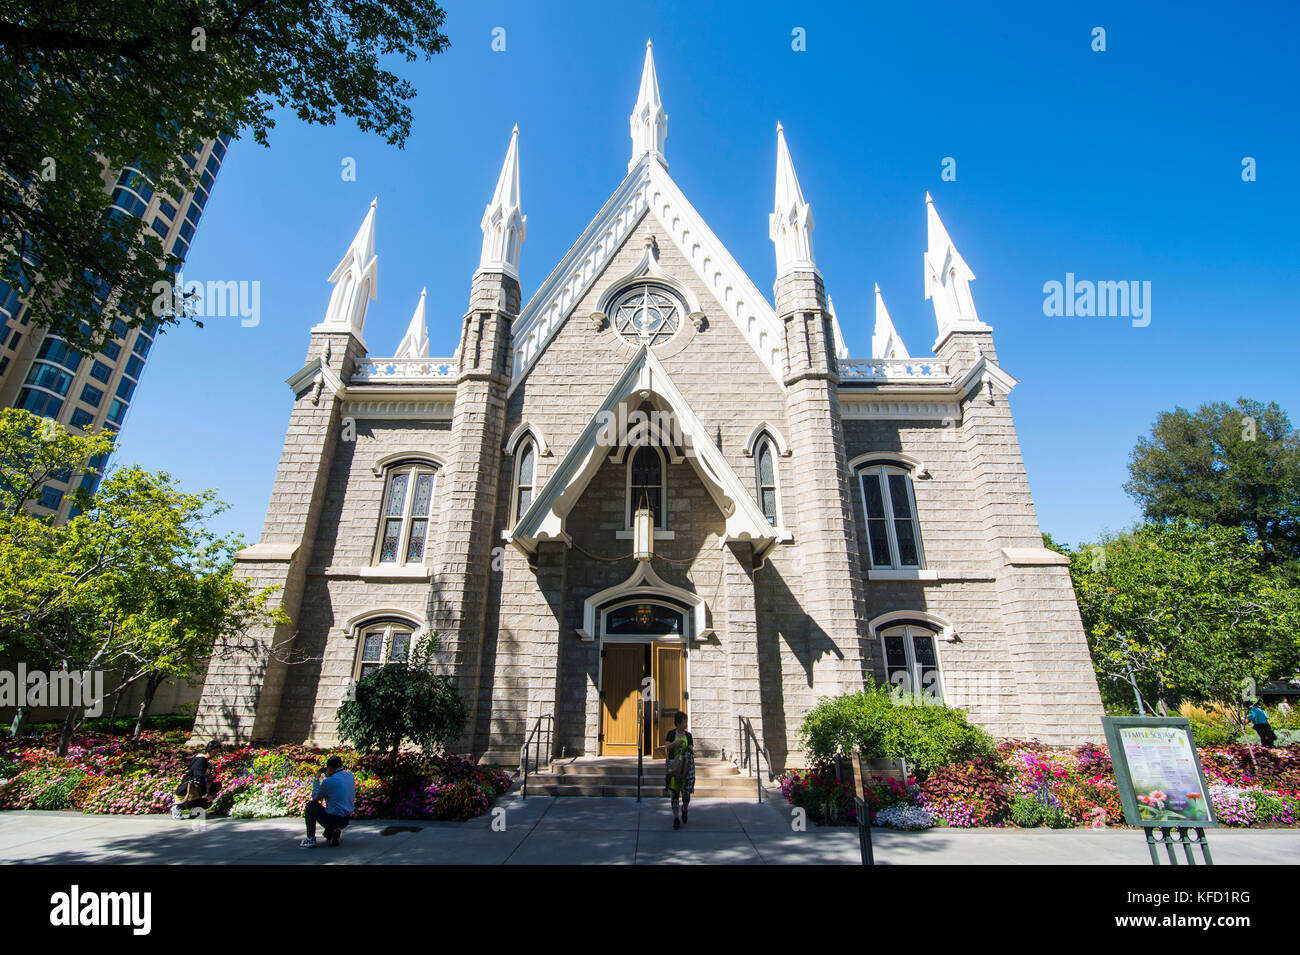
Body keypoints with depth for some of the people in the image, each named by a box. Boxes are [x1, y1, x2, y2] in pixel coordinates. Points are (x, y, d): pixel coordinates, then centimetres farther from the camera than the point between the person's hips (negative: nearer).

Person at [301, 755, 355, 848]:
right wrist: (328, 777, 21)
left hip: (333, 819, -6)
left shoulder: (328, 781, -17)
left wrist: (317, 779, 11)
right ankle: (329, 834, 20)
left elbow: (315, 797, 1)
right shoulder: (350, 776, 1)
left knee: (311, 805, 17)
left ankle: (310, 839, 16)